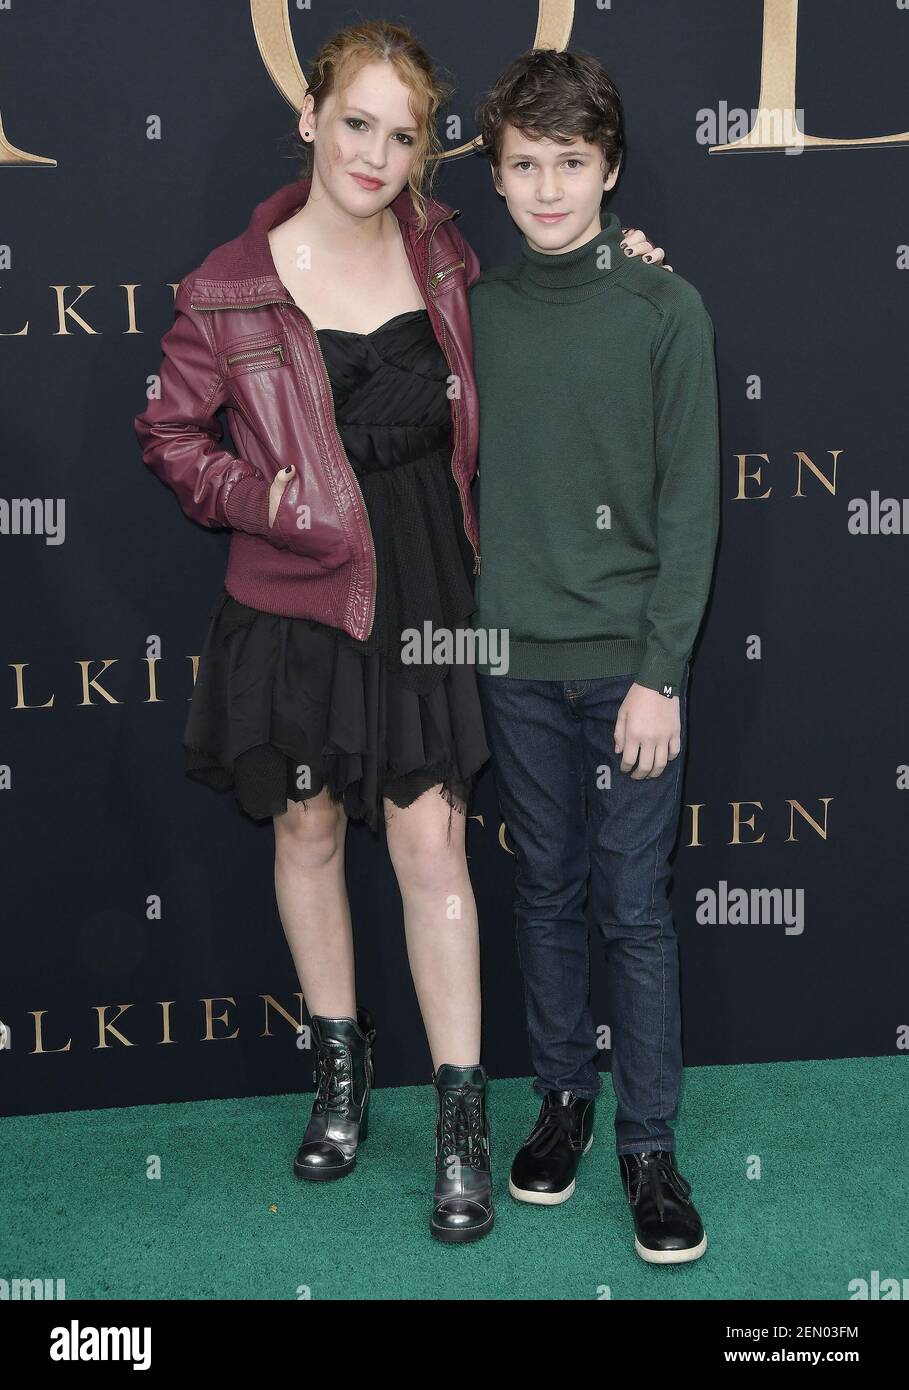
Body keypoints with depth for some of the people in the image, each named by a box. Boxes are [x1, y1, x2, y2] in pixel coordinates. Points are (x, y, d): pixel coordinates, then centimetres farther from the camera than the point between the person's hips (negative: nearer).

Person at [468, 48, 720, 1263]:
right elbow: (461, 478, 8)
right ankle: (564, 1096, 30)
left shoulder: (666, 310, -4)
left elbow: (690, 504, -6)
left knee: (635, 907, 3)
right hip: (517, 659, 3)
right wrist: (472, 628, 2)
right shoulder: (475, 309, 4)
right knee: (547, 892, 13)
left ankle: (650, 1144, 16)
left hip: (630, 658, -2)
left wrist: (660, 671, -10)